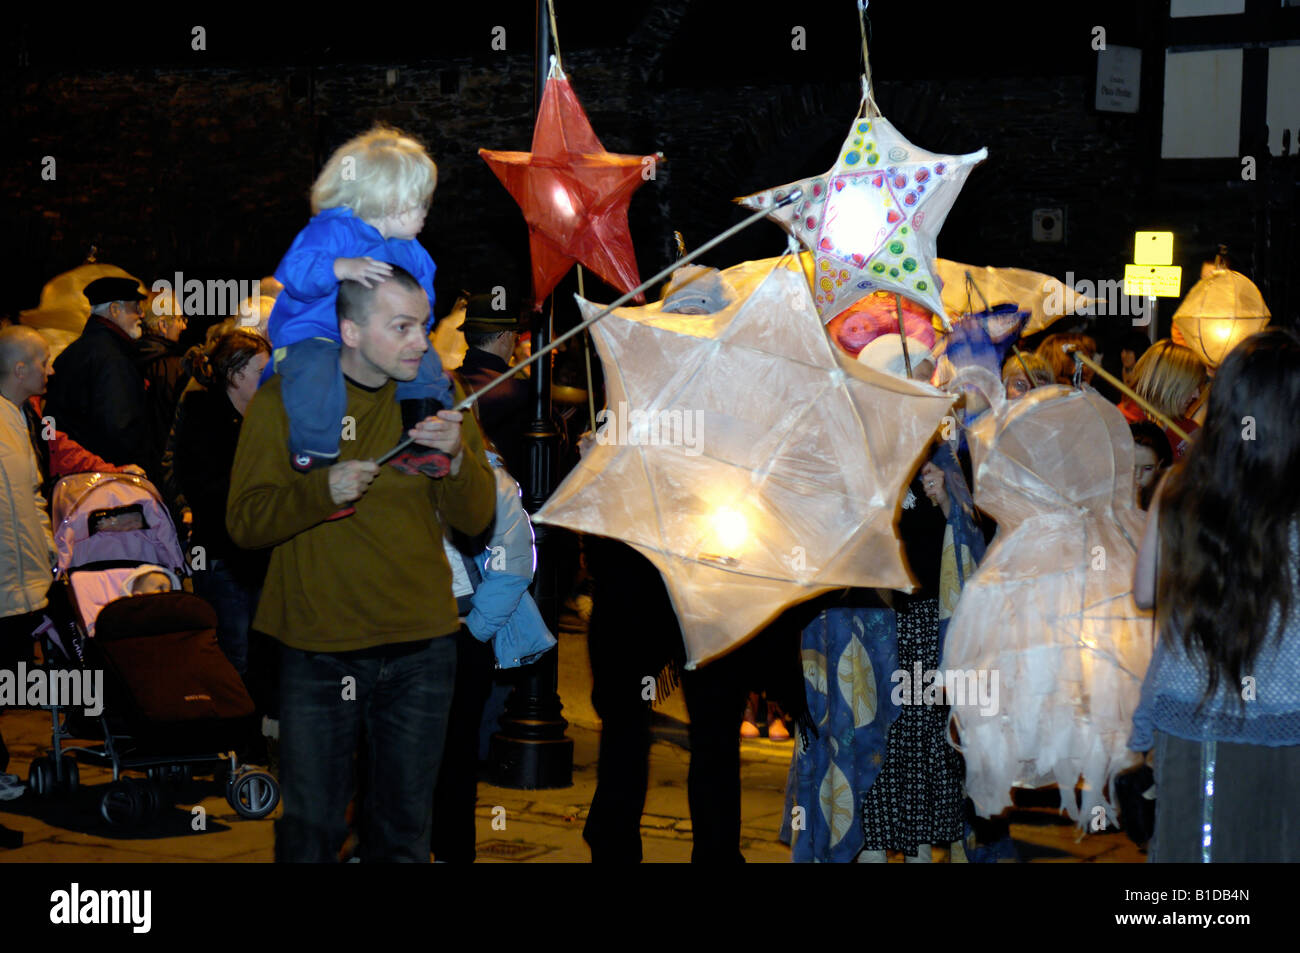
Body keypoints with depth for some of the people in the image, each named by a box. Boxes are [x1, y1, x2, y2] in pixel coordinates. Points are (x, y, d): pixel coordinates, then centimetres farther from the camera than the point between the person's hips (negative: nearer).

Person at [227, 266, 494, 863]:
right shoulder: (285, 399, -3)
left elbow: (475, 519, 1)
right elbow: (243, 522, -8)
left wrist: (457, 458, -19)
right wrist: (322, 491, -24)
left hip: (422, 650, 2)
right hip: (318, 651, -2)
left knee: (403, 833, 12)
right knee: (311, 829, 5)